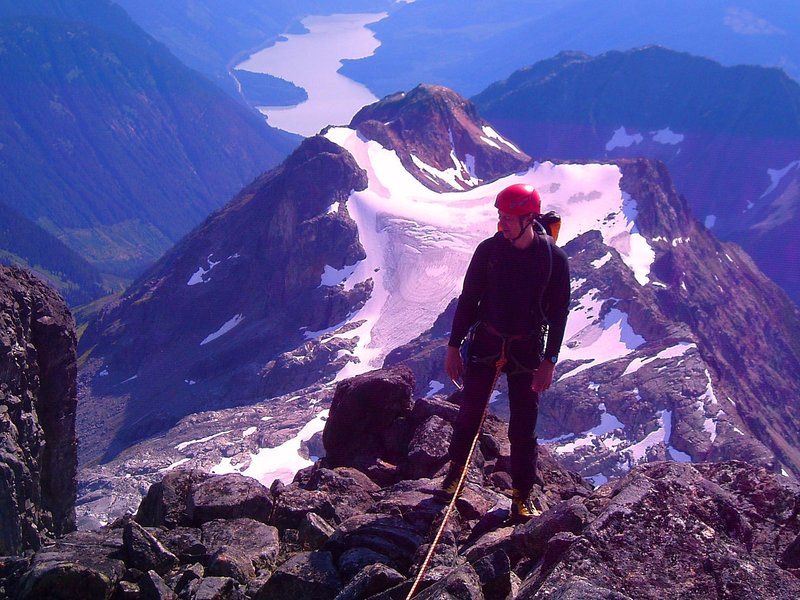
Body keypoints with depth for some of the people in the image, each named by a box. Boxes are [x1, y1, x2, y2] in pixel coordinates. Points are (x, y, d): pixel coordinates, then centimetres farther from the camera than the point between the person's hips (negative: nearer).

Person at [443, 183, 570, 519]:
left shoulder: (554, 258, -10)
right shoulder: (489, 250, -7)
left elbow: (559, 313, -5)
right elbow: (468, 299, 1)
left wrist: (549, 361, -9)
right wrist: (454, 347, 0)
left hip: (526, 350, -1)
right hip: (485, 343, 1)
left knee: (523, 426, 3)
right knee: (470, 412, 6)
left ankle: (522, 495, 16)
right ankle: (456, 469, 31)